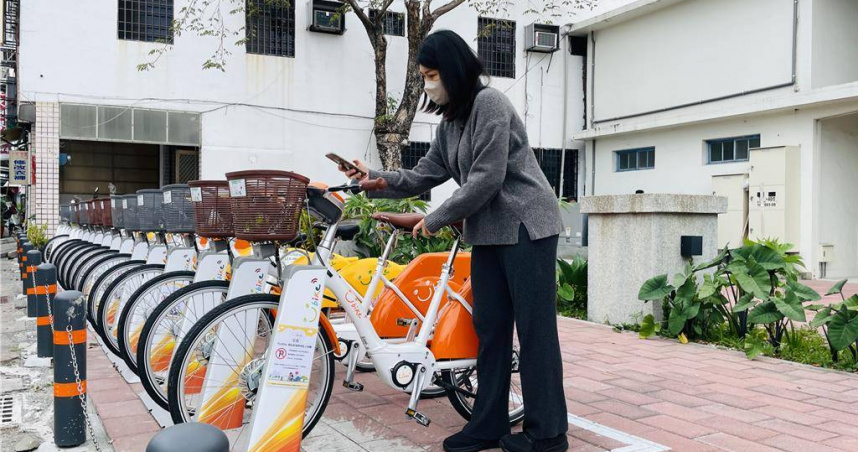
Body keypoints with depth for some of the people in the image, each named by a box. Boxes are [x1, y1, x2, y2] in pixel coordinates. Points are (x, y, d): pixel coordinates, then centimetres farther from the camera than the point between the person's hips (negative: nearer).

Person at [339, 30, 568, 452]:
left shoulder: (489, 103, -12)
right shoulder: (450, 122, 15)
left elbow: (486, 179, -18)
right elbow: (424, 176, 12)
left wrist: (435, 219, -12)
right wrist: (375, 178, -1)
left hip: (526, 226, -8)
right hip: (488, 231, 9)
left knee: (535, 329, -3)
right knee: (489, 329, 8)